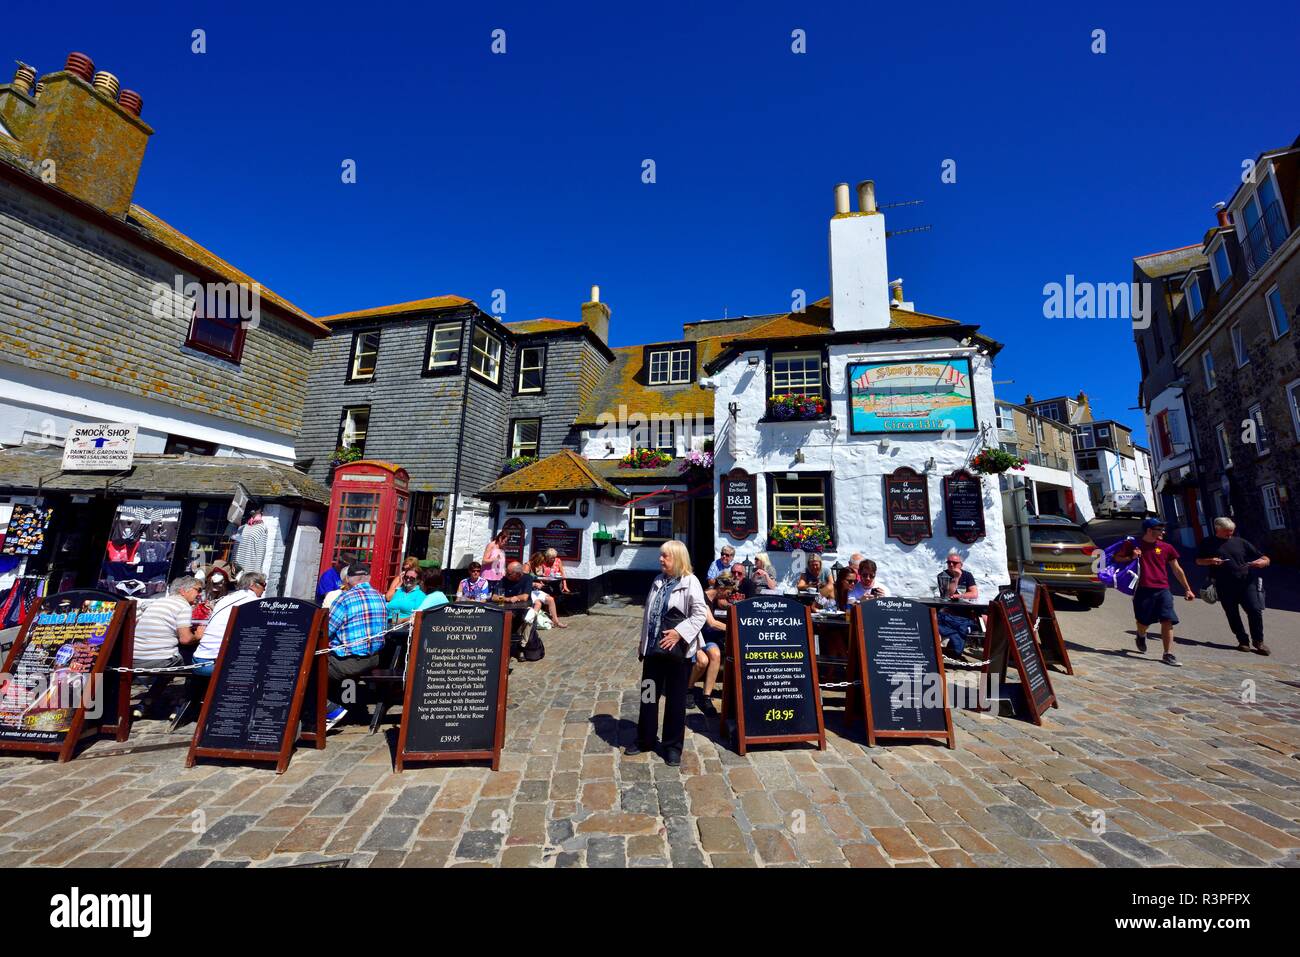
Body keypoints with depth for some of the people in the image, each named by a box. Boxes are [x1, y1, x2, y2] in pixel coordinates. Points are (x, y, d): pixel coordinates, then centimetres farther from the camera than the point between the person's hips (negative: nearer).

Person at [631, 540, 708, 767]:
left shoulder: (690, 582, -10)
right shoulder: (658, 580, 9)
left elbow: (700, 614, -14)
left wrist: (679, 632, -21)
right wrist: (642, 641, 15)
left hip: (678, 650, -5)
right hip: (653, 647, 6)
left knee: (675, 699, 9)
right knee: (648, 694, 15)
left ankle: (673, 746, 26)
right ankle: (644, 740, 33)